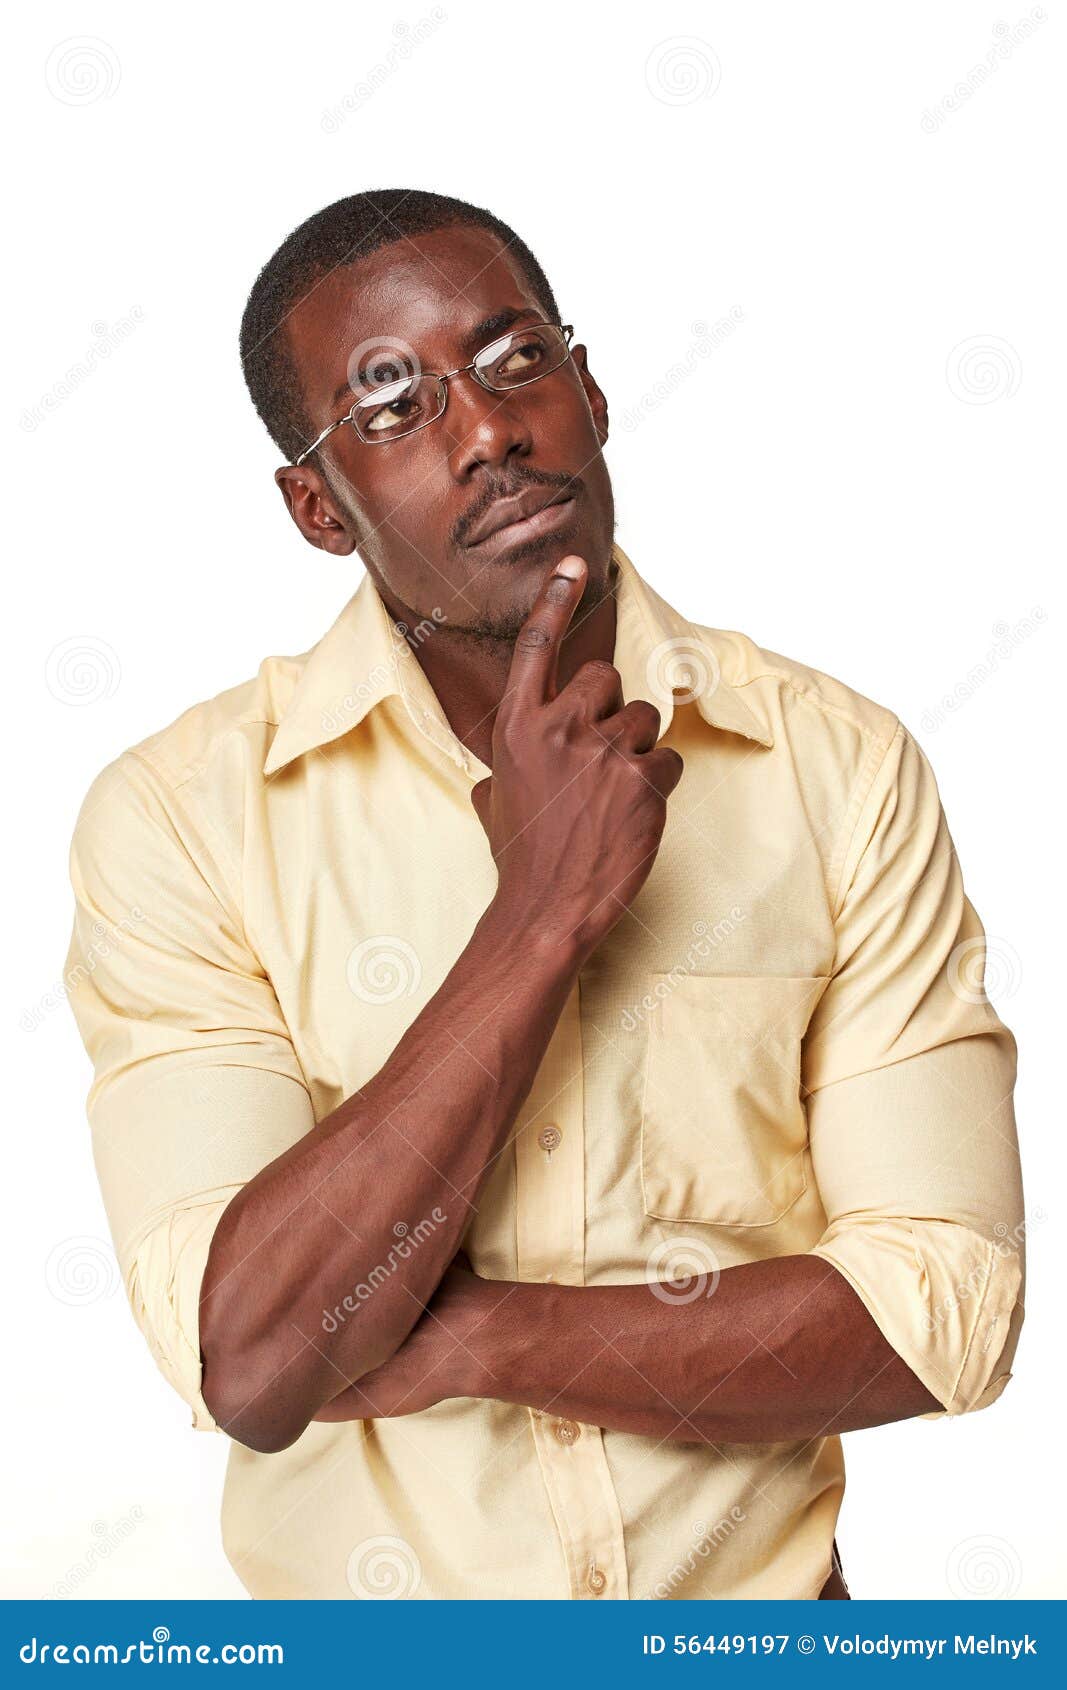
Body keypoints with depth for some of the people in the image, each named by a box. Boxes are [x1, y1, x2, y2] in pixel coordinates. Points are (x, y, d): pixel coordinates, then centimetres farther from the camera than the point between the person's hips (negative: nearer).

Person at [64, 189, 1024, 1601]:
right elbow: (253, 1365, -23)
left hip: (752, 1589, 1)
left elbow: (948, 1311, -14)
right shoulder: (179, 815, -15)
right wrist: (545, 907, -26)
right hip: (361, 1598, -1)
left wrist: (465, 1337, -20)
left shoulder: (843, 766, -11)